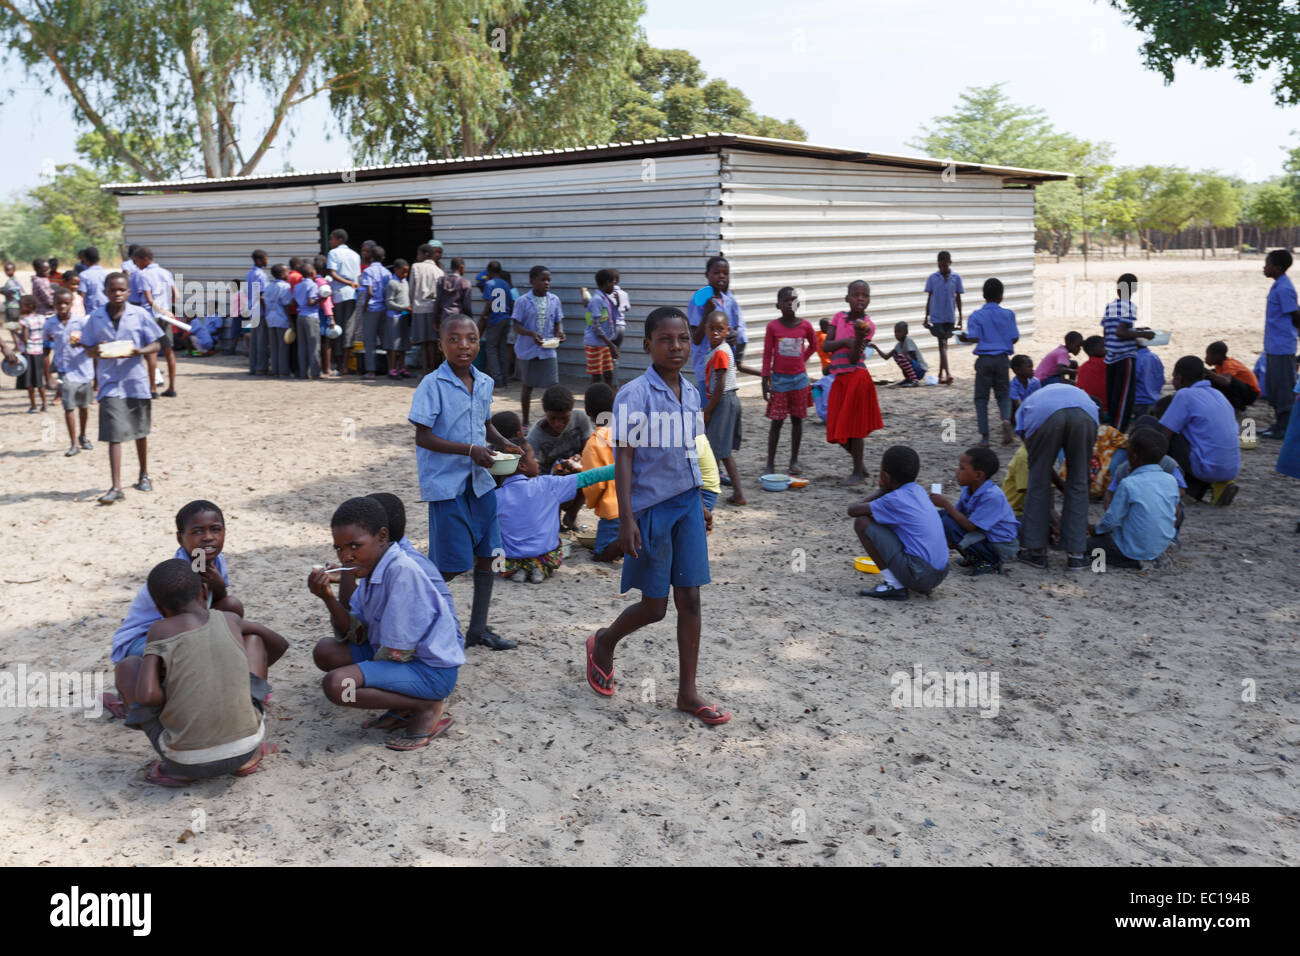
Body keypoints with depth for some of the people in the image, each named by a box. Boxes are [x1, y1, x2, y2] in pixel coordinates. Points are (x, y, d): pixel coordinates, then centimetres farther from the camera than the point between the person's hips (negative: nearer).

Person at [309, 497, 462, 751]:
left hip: (432, 670, -10)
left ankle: (428, 708, -8)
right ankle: (405, 705, 7)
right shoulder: (372, 567, 5)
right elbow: (355, 634, 6)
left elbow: (397, 651, -22)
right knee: (325, 651, 9)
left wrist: (366, 672, -4)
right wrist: (328, 598, -9)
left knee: (336, 685, -23)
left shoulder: (401, 571, -25)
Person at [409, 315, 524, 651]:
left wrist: (504, 444, 4)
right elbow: (423, 437, -16)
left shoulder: (484, 383, 6)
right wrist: (470, 450, -22)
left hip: (480, 481, 7)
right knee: (452, 565, -5)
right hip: (446, 484, -7)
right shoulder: (433, 385, -13)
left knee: (485, 556, 11)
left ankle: (478, 629, 24)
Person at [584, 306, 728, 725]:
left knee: (690, 599, 6)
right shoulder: (634, 395, -13)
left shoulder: (690, 393, 7)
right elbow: (624, 457, -14)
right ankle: (604, 643, 34)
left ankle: (688, 692, 15)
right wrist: (626, 518, -18)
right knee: (654, 607, 4)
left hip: (687, 504, 6)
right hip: (650, 506, -6)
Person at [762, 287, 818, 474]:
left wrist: (801, 360, 8)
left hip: (799, 378, 2)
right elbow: (767, 354, -4)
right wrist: (765, 381, -6)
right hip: (779, 379, -2)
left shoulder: (805, 325, -2)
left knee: (797, 419, 8)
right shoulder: (773, 326, -7)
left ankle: (794, 461, 17)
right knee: (776, 421, -1)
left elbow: (813, 345, 17)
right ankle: (770, 464, 4)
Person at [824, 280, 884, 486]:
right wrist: (845, 341, -15)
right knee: (838, 429, 8)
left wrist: (859, 337, -31)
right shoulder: (839, 317, 8)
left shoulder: (867, 325, -6)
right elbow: (825, 346, 1)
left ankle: (858, 473, 10)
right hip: (839, 378, 6)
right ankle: (860, 466, 26)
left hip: (856, 378, -6)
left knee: (853, 426, -2)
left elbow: (854, 359, -14)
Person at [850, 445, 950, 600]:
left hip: (917, 574, -8)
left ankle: (893, 585, -3)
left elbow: (853, 510, -3)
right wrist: (886, 491, 14)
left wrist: (880, 492, 10)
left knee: (862, 522, -5)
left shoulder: (893, 500, -12)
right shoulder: (918, 490, 11)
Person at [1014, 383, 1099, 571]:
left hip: (1043, 415, -1)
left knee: (1038, 483, 17)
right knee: (1078, 483, 17)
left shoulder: (1026, 406, 41)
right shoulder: (1079, 392, 46)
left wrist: (1059, 484, 47)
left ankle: (1036, 551, 21)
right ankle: (1076, 554, 19)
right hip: (1085, 414, 2)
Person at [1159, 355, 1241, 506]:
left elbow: (1163, 436, -10)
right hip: (1232, 469, 7)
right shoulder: (1218, 394, 15)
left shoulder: (1184, 395, -7)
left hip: (1208, 468, -7)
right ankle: (1221, 484, 11)